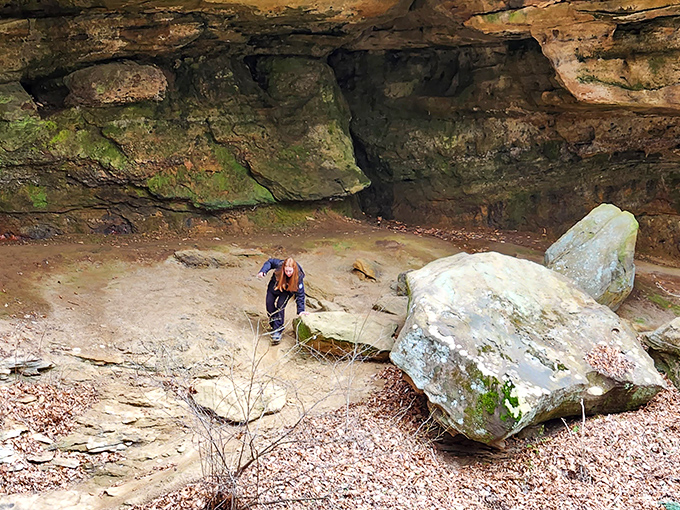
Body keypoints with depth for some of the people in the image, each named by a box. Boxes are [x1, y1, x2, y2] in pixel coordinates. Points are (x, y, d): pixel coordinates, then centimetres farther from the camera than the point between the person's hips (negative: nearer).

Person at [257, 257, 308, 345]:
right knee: (270, 304, -1)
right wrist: (263, 271, -27)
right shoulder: (279, 265, -35)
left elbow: (300, 294, -31)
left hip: (288, 290, -3)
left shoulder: (298, 277, -37)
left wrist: (301, 310, -36)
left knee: (280, 305, -21)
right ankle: (274, 325, 22)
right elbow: (270, 262, -12)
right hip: (275, 285, 3)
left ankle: (277, 332, -18)